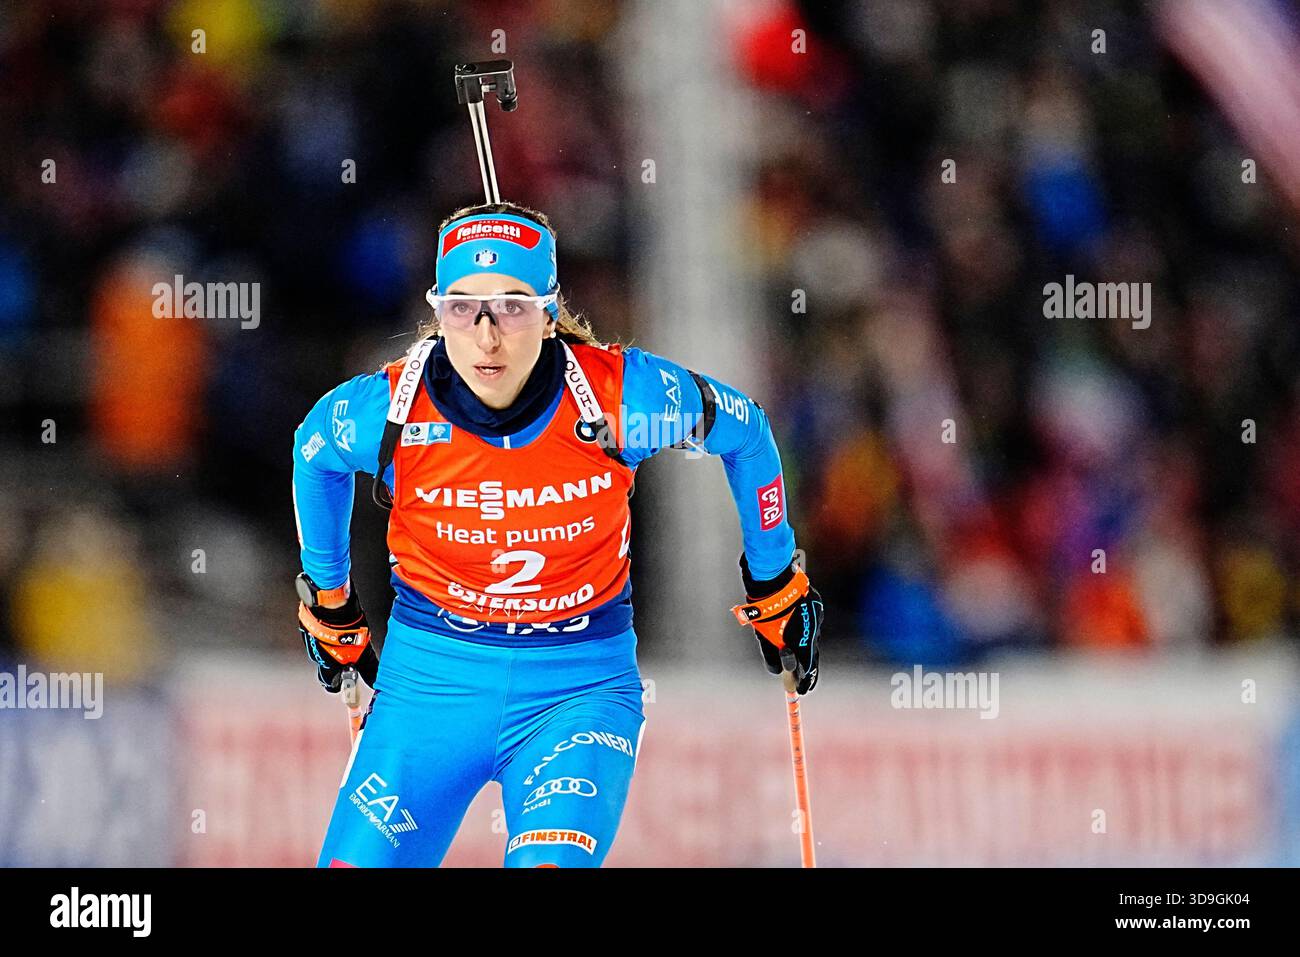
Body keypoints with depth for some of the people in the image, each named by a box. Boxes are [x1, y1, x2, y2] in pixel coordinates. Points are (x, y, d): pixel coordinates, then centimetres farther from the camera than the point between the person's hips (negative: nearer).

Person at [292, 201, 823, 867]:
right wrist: (328, 599, 23)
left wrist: (773, 585, 14)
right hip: (430, 675, 2)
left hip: (580, 684, -2)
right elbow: (313, 450, 11)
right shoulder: (386, 409, -15)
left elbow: (746, 431, 3)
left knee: (554, 860, -28)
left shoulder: (622, 397, -18)